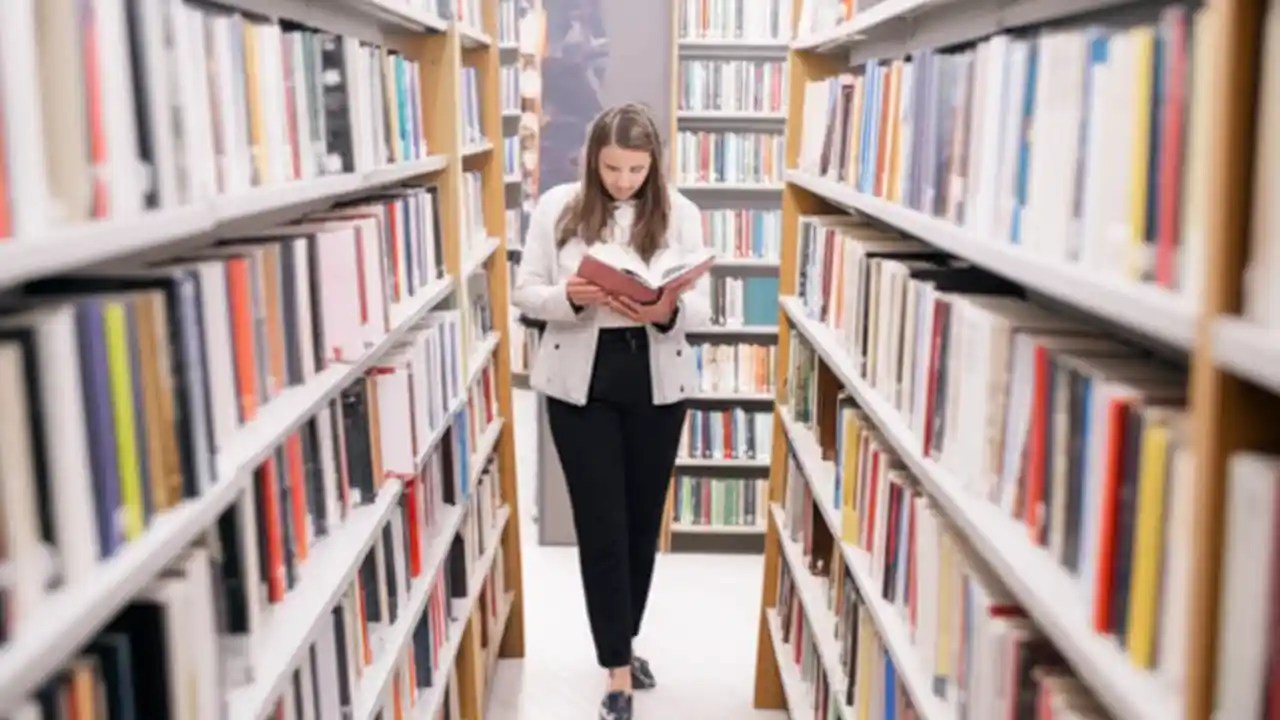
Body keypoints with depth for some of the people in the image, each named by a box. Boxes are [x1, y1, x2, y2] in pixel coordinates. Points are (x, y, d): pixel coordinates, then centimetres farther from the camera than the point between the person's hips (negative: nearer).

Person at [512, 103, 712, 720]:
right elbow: (524, 293, -1)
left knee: (643, 521, 13)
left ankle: (623, 643, 35)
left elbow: (702, 307, -2)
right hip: (580, 381, -1)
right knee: (601, 528, 0)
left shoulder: (680, 213, 0)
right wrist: (569, 298, -22)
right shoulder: (557, 207, -2)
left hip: (658, 382, 2)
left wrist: (667, 311, -25)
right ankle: (618, 670, 11)